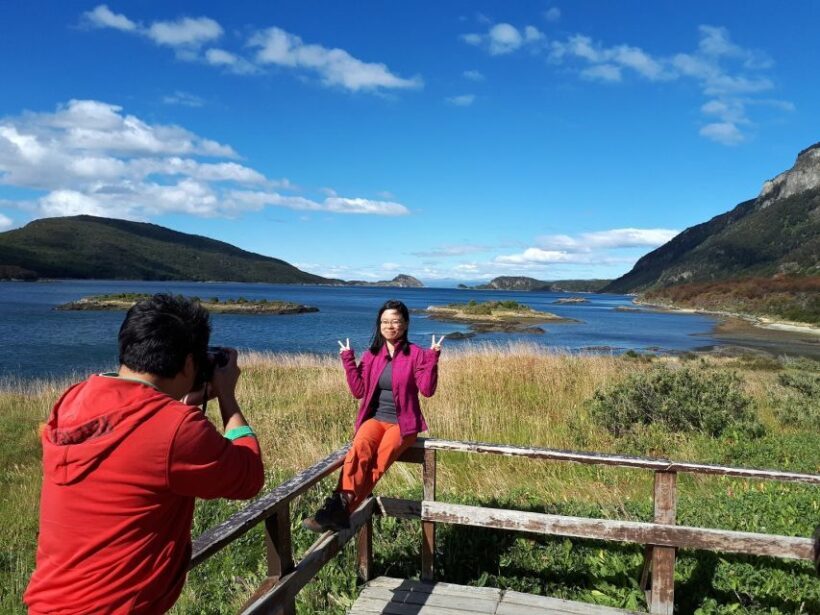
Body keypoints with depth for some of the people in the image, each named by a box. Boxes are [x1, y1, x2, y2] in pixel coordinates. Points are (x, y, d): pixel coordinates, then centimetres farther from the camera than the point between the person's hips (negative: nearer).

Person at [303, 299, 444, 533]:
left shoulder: (415, 354, -1)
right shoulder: (371, 355, 10)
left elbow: (427, 390, -9)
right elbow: (359, 391, 5)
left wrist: (433, 359, -18)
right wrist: (348, 360, 0)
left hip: (402, 422, -2)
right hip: (375, 418, 3)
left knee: (379, 458, -31)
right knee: (360, 448, -31)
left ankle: (340, 508, -33)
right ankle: (340, 508, -42)